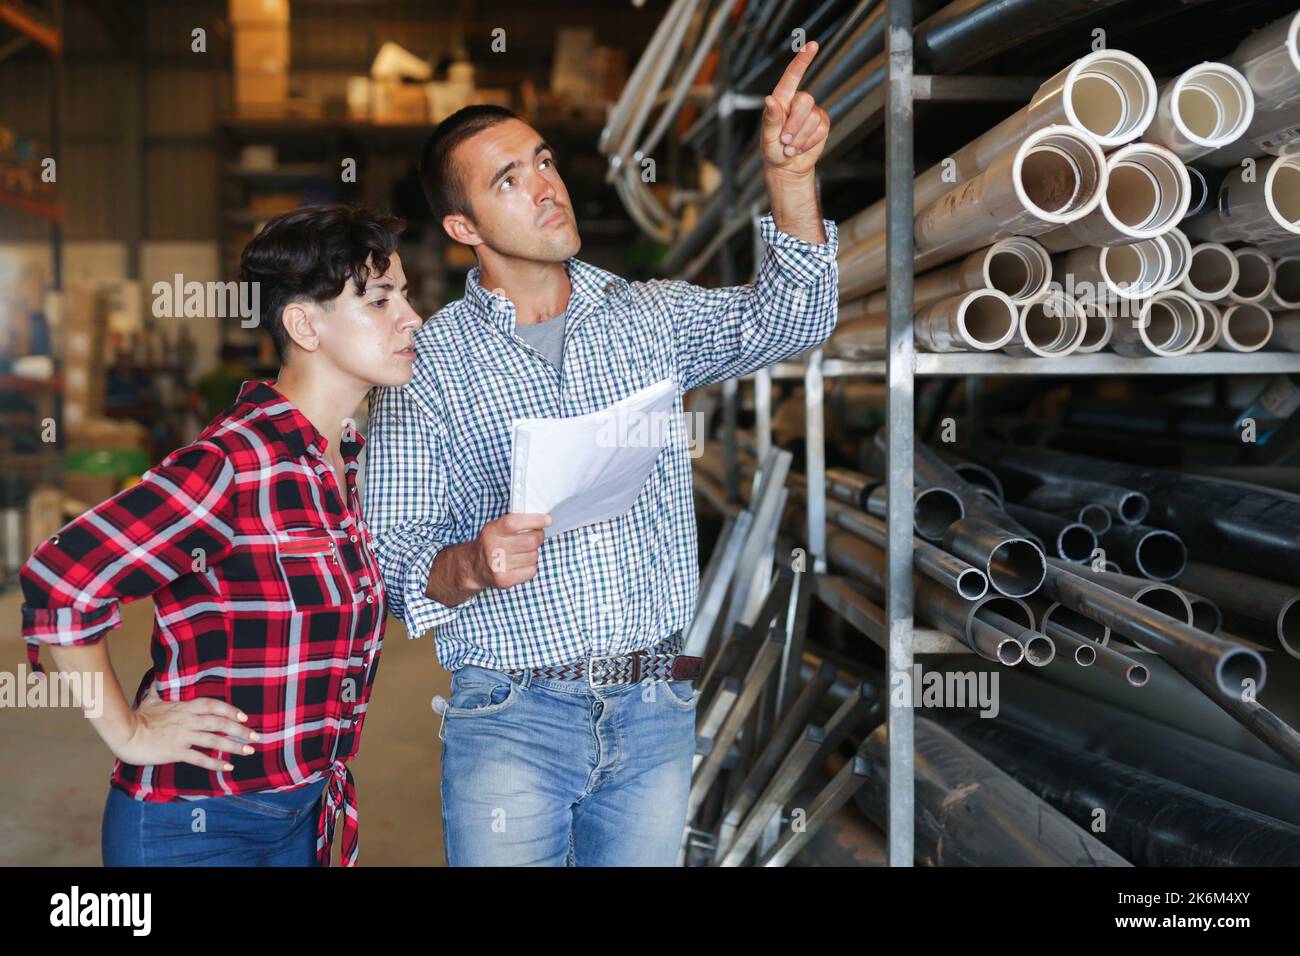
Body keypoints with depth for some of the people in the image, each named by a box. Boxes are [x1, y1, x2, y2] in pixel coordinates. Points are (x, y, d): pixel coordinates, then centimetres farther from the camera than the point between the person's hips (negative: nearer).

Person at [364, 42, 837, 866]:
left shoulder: (649, 318, 8)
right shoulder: (425, 363, -3)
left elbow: (785, 319, -5)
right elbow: (394, 563, -5)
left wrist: (791, 177, -20)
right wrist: (470, 565, -27)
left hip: (656, 711, 3)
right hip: (512, 718, -3)